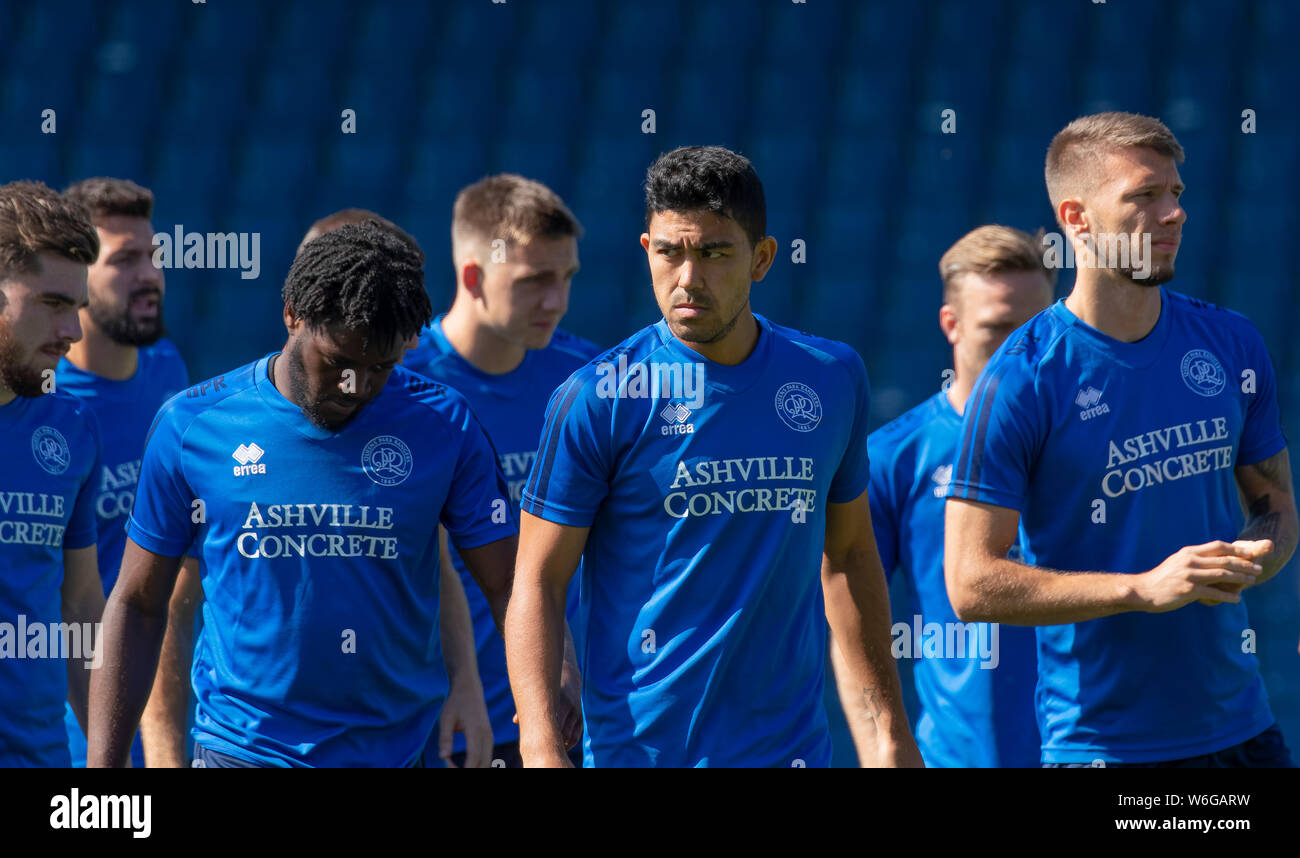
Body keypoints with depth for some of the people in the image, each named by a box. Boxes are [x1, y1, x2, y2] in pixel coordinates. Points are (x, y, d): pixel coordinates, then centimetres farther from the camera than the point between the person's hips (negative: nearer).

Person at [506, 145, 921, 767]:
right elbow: (537, 583, -6)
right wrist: (542, 751, -18)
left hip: (792, 744, 3)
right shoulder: (595, 400, -7)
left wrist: (889, 729, 16)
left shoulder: (832, 378, 5)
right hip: (636, 749, -3)